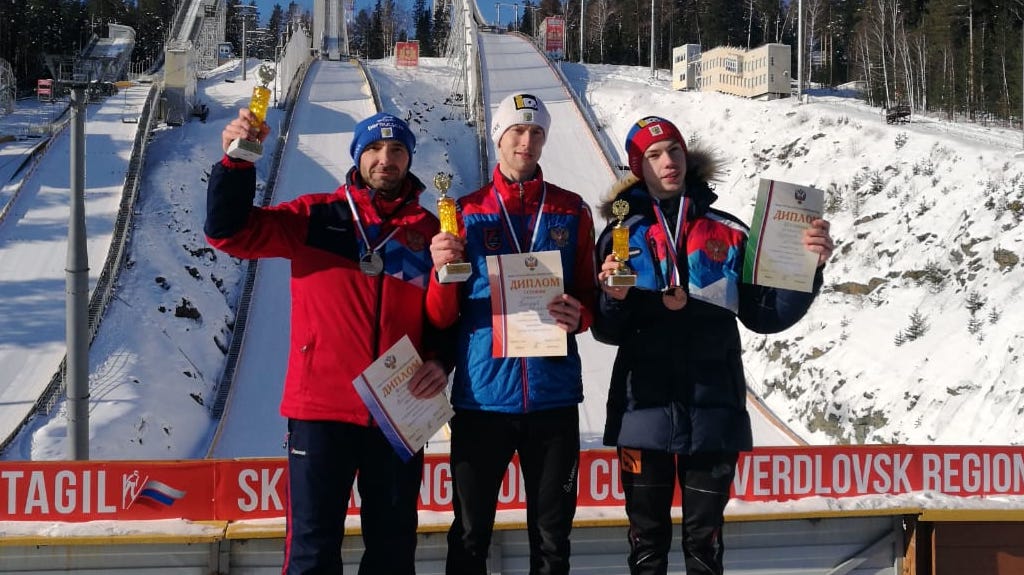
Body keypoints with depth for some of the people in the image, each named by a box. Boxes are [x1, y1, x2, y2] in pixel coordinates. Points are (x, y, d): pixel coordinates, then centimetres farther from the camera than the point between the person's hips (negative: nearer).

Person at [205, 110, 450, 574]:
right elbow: (230, 230, -5)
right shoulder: (316, 218, 2)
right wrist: (237, 162, -18)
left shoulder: (427, 230, 7)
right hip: (321, 409, -2)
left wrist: (440, 360, -5)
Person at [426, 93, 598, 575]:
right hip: (482, 395, -1)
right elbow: (442, 318, 3)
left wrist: (579, 315, -11)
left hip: (552, 395, 1)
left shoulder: (571, 212, 7)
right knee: (470, 536, 5)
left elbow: (589, 295, 12)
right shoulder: (468, 213, 4)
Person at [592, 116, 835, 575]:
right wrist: (614, 299, -17)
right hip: (645, 410, 0)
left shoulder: (728, 233, 7)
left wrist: (810, 267, -8)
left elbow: (765, 314, 4)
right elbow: (608, 331, 3)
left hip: (713, 411, 0)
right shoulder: (622, 236, 5)